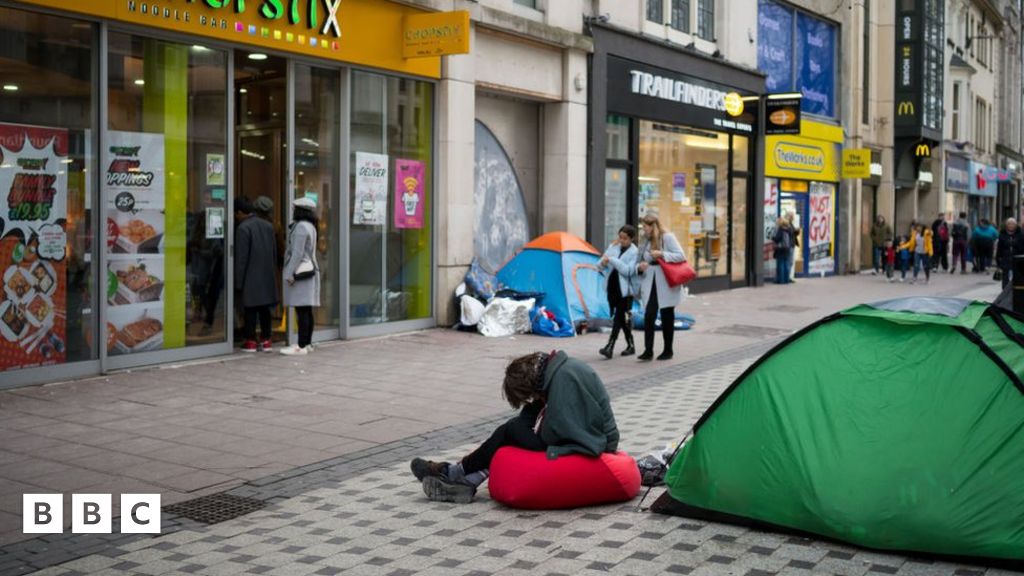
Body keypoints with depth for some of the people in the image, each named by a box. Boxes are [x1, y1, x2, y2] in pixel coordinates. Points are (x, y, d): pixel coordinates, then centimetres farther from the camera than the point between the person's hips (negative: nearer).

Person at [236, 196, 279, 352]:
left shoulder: (243, 228, -11)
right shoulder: (268, 226, 9)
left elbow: (241, 257, -13)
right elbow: (274, 253, 13)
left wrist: (238, 281, -9)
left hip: (250, 277, -6)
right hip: (267, 275, 6)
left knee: (250, 309, -1)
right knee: (264, 308, 10)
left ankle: (250, 341, 2)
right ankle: (266, 340, 13)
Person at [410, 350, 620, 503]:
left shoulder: (563, 378, -22)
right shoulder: (559, 369, 7)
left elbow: (555, 431, -26)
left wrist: (539, 429, -9)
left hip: (586, 449, -9)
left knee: (511, 431, -6)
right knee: (518, 427, 5)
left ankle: (456, 472, 9)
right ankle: (467, 482, 1)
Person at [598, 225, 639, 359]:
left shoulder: (634, 252, -7)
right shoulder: (613, 247, 8)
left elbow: (628, 271, -19)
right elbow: (600, 265, 11)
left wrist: (613, 260, -22)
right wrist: (603, 263, -13)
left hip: (624, 289, -6)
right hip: (612, 286, 6)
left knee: (619, 318, -10)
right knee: (622, 318, 12)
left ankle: (610, 347, -14)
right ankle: (630, 346, 24)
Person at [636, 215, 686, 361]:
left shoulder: (668, 237, -6)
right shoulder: (647, 241, 12)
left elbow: (681, 256, -13)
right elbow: (643, 261, 17)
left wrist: (662, 255, -22)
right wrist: (640, 267, -6)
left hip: (666, 285, -4)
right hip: (650, 285, 4)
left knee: (667, 318, 6)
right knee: (649, 316, -8)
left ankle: (668, 351, 17)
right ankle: (648, 350, -8)